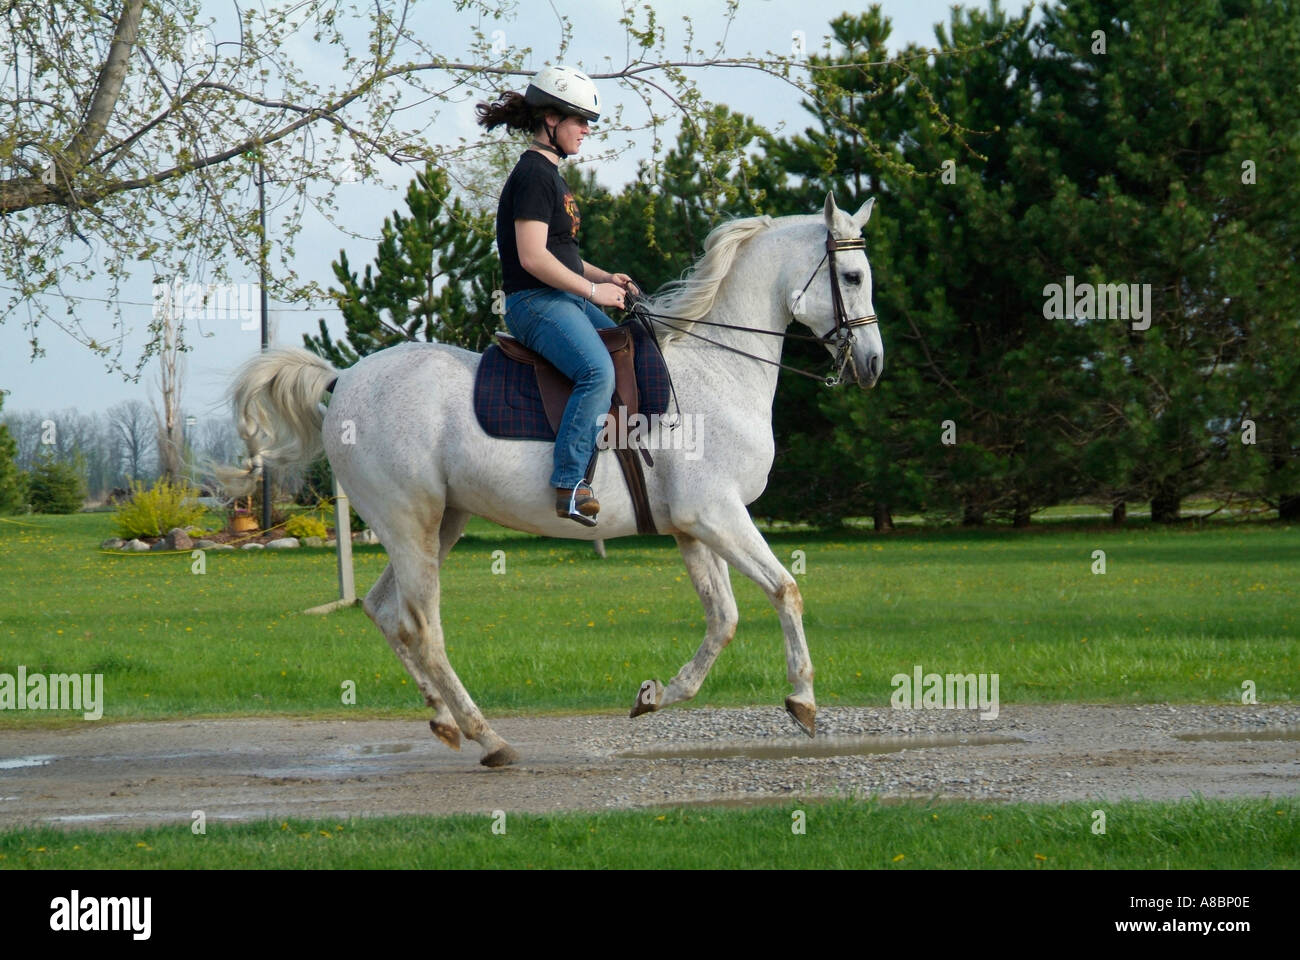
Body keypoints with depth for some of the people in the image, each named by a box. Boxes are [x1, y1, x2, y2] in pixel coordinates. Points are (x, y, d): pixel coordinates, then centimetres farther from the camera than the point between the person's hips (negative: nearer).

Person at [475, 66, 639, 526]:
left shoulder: (550, 174, 19)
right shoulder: (533, 175, -13)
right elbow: (532, 256, -21)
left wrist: (605, 278, 12)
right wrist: (592, 289, -15)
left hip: (565, 300, 11)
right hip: (535, 303, -11)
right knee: (598, 370, -30)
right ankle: (569, 484, -33)